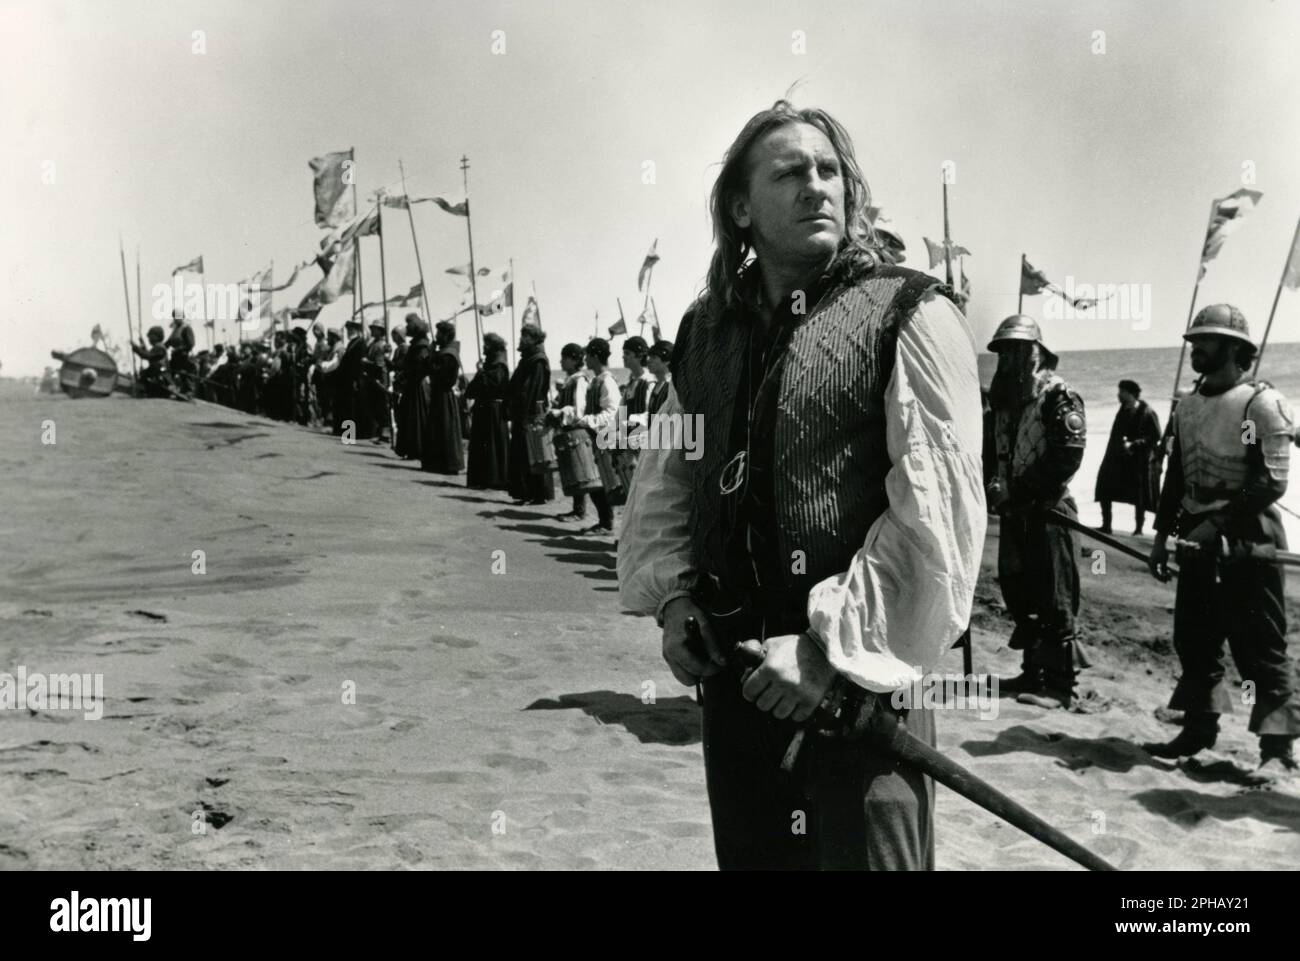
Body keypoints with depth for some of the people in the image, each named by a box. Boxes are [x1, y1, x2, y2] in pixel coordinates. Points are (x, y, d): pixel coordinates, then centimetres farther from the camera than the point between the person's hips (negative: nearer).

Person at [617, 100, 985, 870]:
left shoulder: (908, 315, -7)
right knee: (750, 853, 16)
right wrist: (671, 598, 2)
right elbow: (664, 480, 17)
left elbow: (938, 511, -15)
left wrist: (834, 648, -17)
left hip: (861, 677, -5)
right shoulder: (706, 329, 11)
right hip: (734, 673, 5)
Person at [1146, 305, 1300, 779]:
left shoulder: (1262, 402, -10)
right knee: (1194, 638, 11)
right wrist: (1162, 534, 13)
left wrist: (1216, 523, -22)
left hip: (1248, 541, -7)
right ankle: (1199, 729, 24)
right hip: (1198, 541, 7)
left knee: (1261, 646, -4)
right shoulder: (1187, 406, 13)